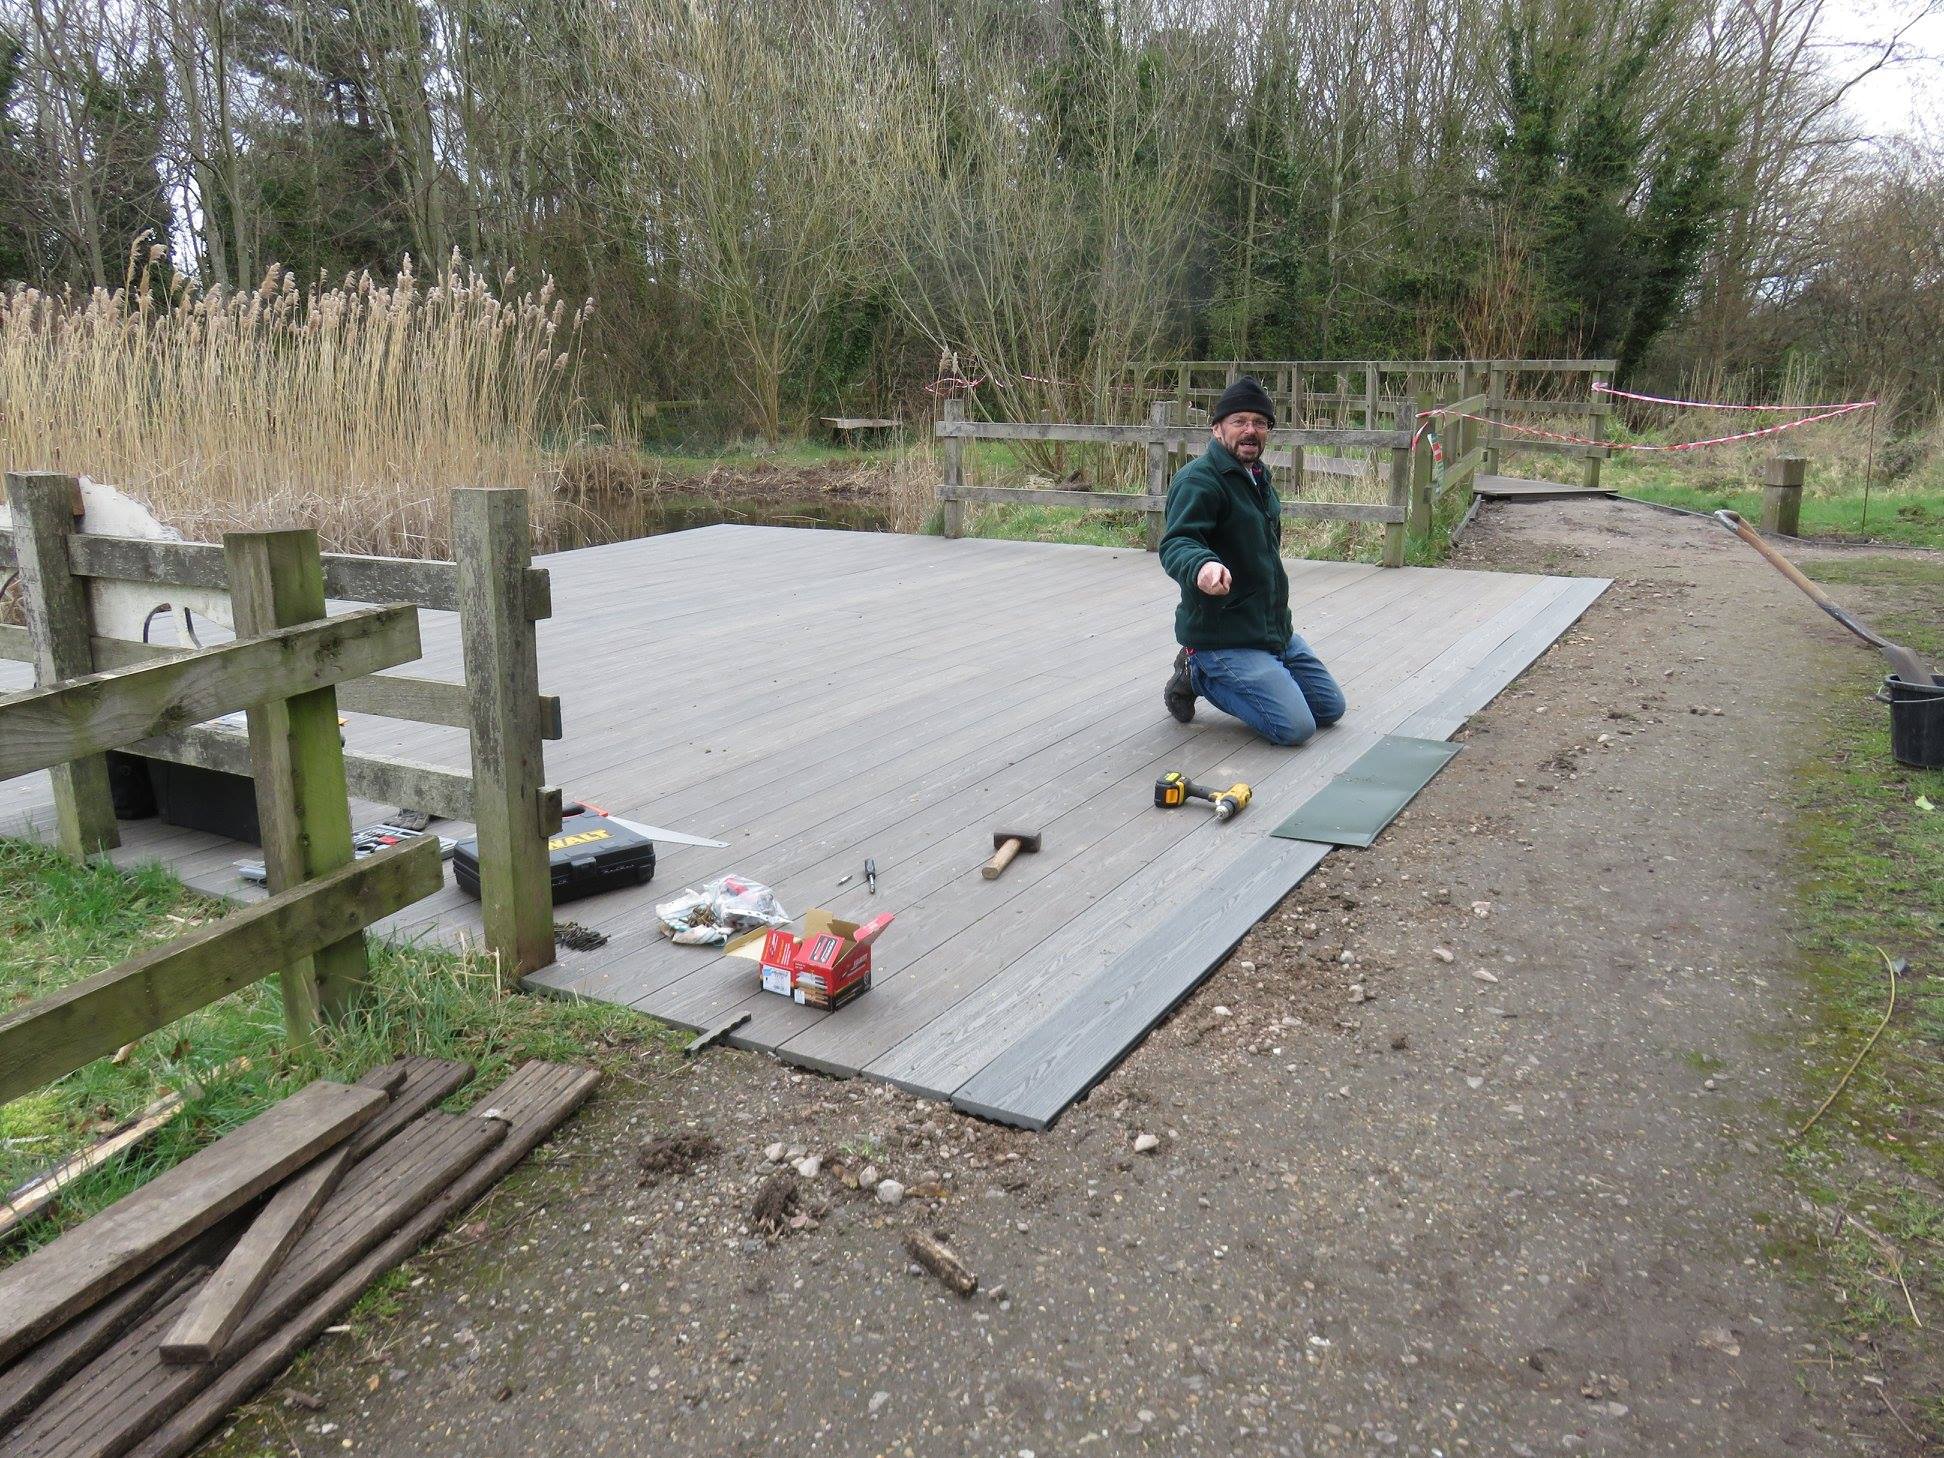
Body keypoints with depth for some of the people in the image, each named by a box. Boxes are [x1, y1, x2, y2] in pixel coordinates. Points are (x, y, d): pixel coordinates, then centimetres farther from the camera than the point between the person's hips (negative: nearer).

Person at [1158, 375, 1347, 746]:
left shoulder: (1258, 475, 12)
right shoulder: (1199, 479, -18)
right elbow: (1175, 544, -33)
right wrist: (1202, 565, -56)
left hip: (1275, 629, 10)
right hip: (1224, 638, -10)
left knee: (1331, 709, 15)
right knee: (1296, 727, -18)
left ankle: (1208, 671, 19)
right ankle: (1198, 675, 1)